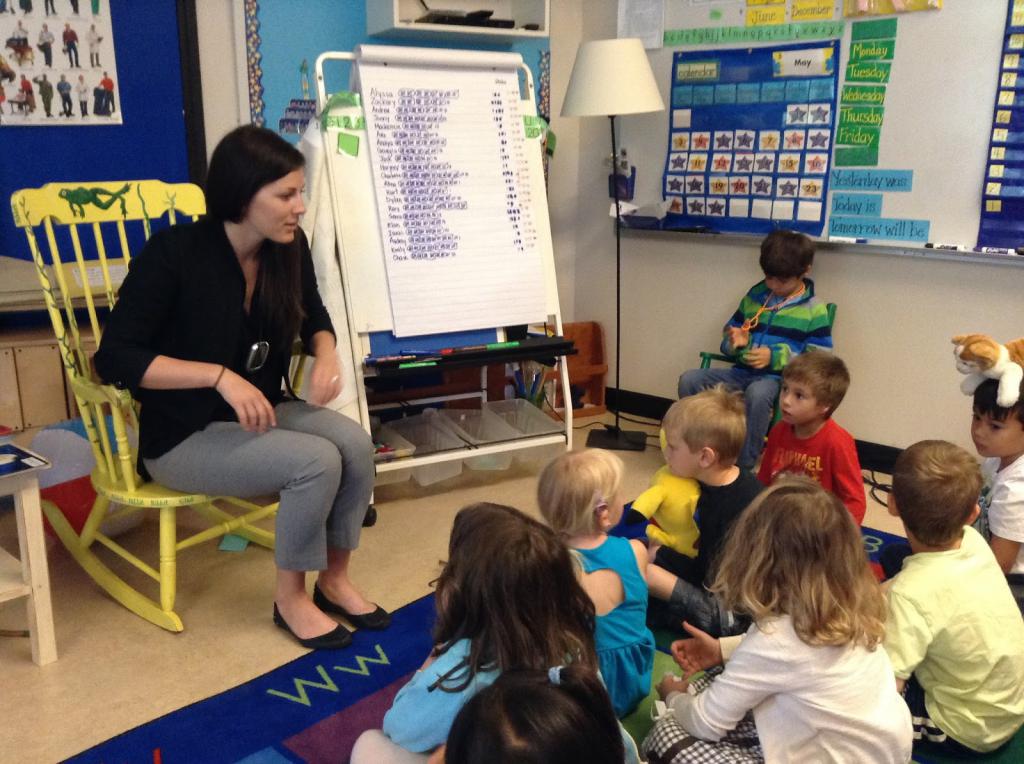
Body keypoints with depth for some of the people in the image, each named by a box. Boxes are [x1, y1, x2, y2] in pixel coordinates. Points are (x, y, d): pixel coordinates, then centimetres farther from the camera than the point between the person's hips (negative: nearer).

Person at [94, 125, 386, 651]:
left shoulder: (288, 247, -4)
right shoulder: (174, 252, -20)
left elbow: (314, 318, 13)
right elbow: (115, 358, -21)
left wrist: (326, 355, -11)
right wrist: (220, 376, -31)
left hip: (259, 412, 6)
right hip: (184, 435, -6)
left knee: (355, 442, -21)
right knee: (316, 461, -27)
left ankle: (335, 581, 0)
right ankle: (289, 598, -4)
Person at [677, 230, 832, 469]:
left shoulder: (814, 310, -3)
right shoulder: (754, 296, 12)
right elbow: (729, 333, 22)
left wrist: (775, 357, -19)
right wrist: (735, 341, -5)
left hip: (780, 379, -5)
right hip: (743, 372, 5)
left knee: (757, 393, -41)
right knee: (689, 379, -17)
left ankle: (744, 466, -26)